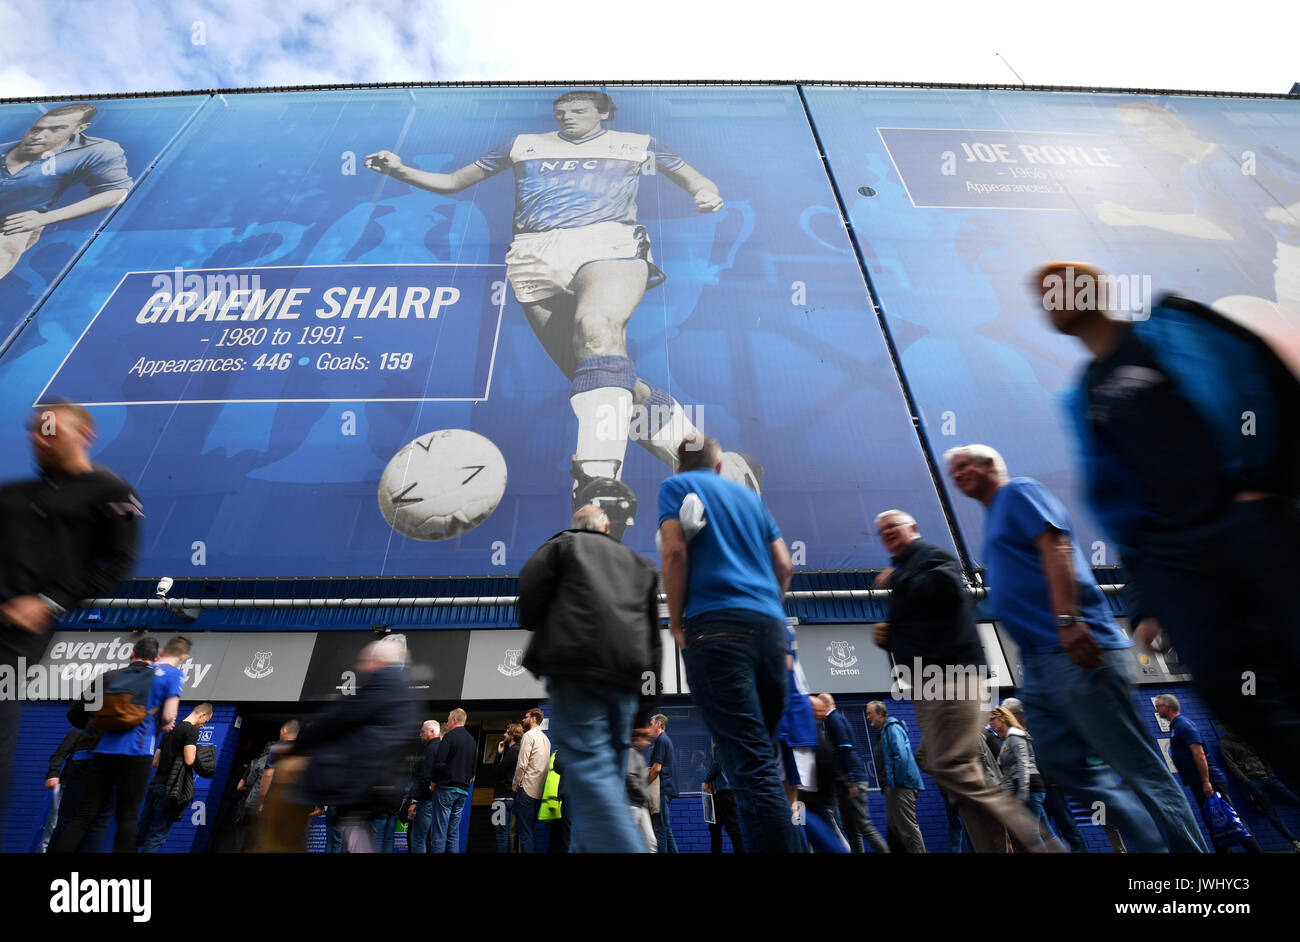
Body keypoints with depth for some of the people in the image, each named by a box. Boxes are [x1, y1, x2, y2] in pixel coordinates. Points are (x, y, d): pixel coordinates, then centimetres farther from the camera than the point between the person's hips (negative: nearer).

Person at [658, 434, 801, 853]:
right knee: (763, 754, 15)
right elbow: (784, 565, 19)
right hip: (771, 628, 6)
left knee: (751, 764, -10)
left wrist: (676, 623, 1)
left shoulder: (676, 486, 9)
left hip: (715, 627, -6)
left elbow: (674, 551, -7)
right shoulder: (748, 495, 24)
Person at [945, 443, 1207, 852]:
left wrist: (1068, 620, -26)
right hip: (1039, 661, 10)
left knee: (1135, 764, -4)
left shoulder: (1019, 492, 0)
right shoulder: (994, 519, 25)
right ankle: (1149, 842, 17)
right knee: (1065, 762, 10)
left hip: (1074, 650, -10)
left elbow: (1056, 548, -16)